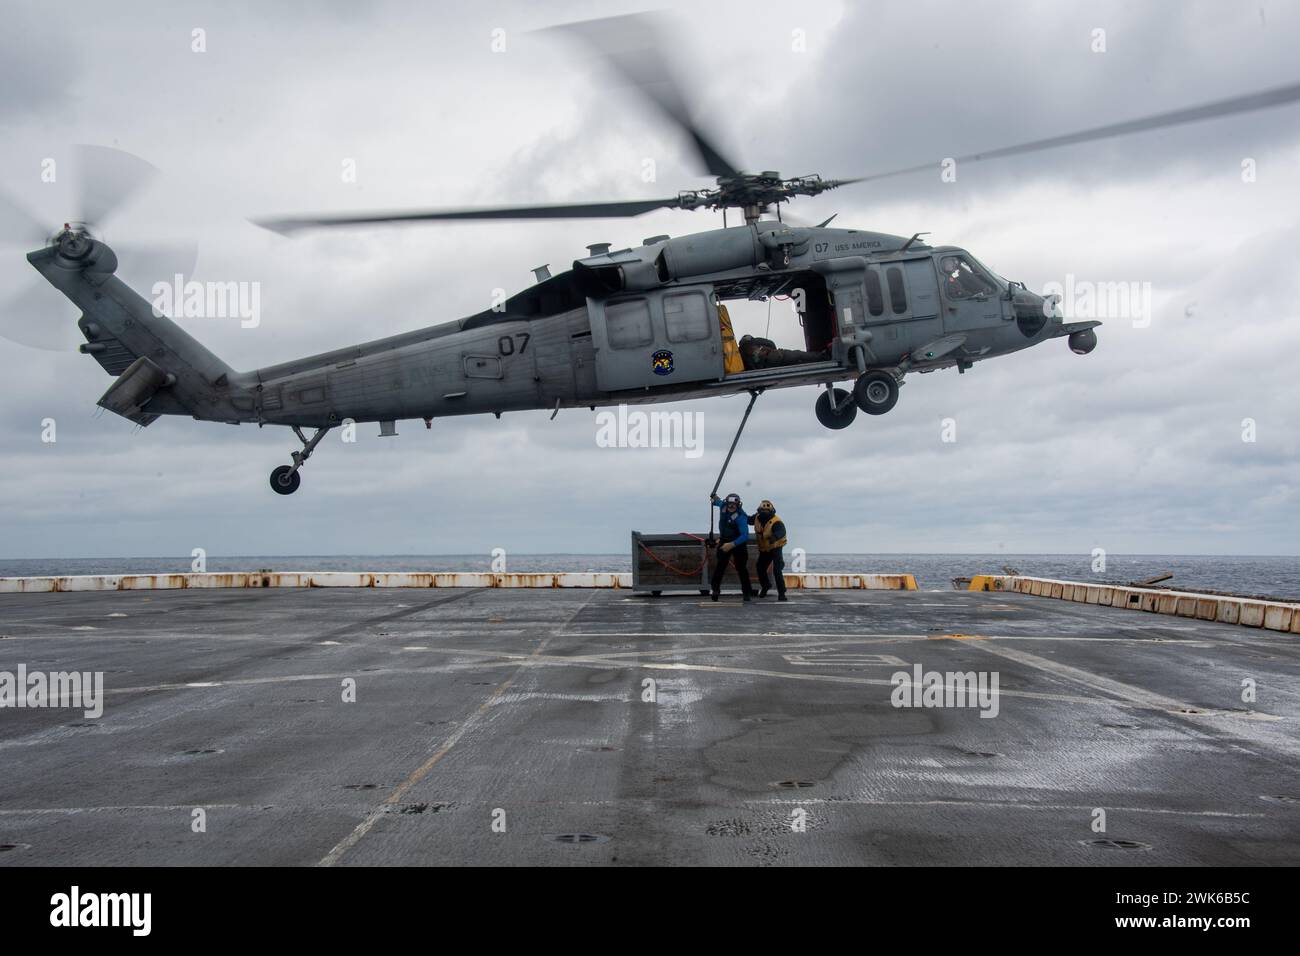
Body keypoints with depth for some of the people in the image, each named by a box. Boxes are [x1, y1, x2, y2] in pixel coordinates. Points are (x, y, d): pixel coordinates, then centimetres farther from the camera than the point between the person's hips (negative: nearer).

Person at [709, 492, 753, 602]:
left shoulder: (740, 517, -29)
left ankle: (747, 592, 12)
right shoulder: (723, 506, -11)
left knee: (741, 567, 0)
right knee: (719, 565, -5)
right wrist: (715, 499, 6)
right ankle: (715, 588, -3)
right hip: (724, 541, 5)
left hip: (738, 543, -5)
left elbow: (744, 535, -35)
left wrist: (732, 545, -41)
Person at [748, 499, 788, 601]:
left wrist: (774, 537, -70)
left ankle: (781, 593, -7)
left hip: (776, 548, -6)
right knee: (760, 569, 14)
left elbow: (781, 531, -49)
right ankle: (765, 586, 44)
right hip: (764, 549, 6)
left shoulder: (776, 522, -29)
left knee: (777, 571, -18)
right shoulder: (757, 517, -9)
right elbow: (748, 520, 11)